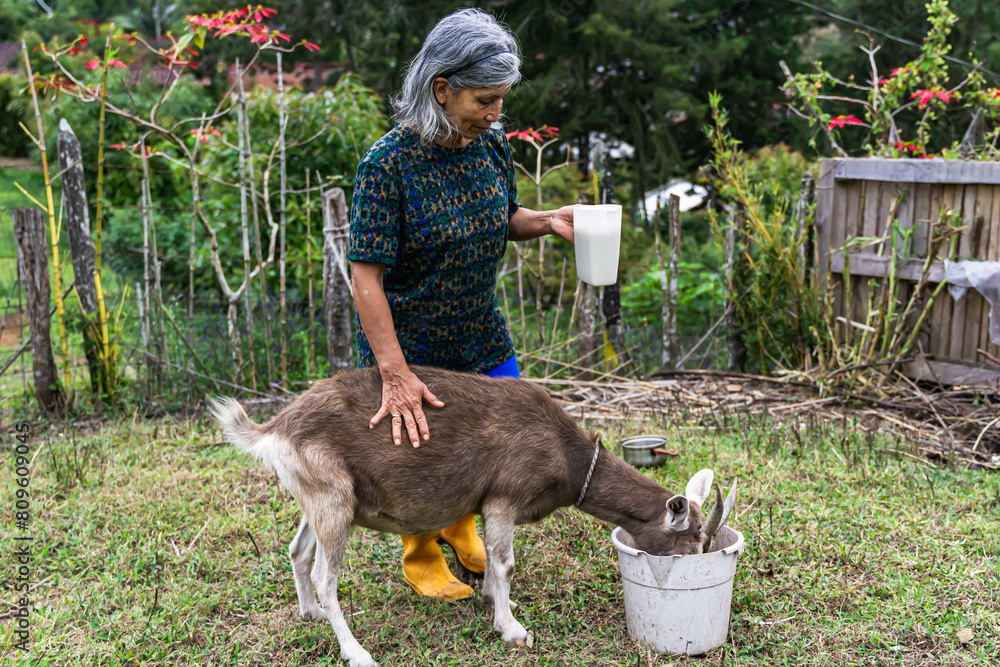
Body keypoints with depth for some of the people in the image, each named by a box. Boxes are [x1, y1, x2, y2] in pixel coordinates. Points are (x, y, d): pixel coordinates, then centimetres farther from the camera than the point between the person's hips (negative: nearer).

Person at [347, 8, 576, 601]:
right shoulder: (388, 163, -25)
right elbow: (366, 276, -26)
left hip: (482, 336, 6)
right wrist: (395, 374, -31)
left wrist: (546, 221, -10)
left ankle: (460, 519, 47)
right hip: (409, 345, -5)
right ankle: (420, 553, 42)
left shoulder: (492, 144, -6)